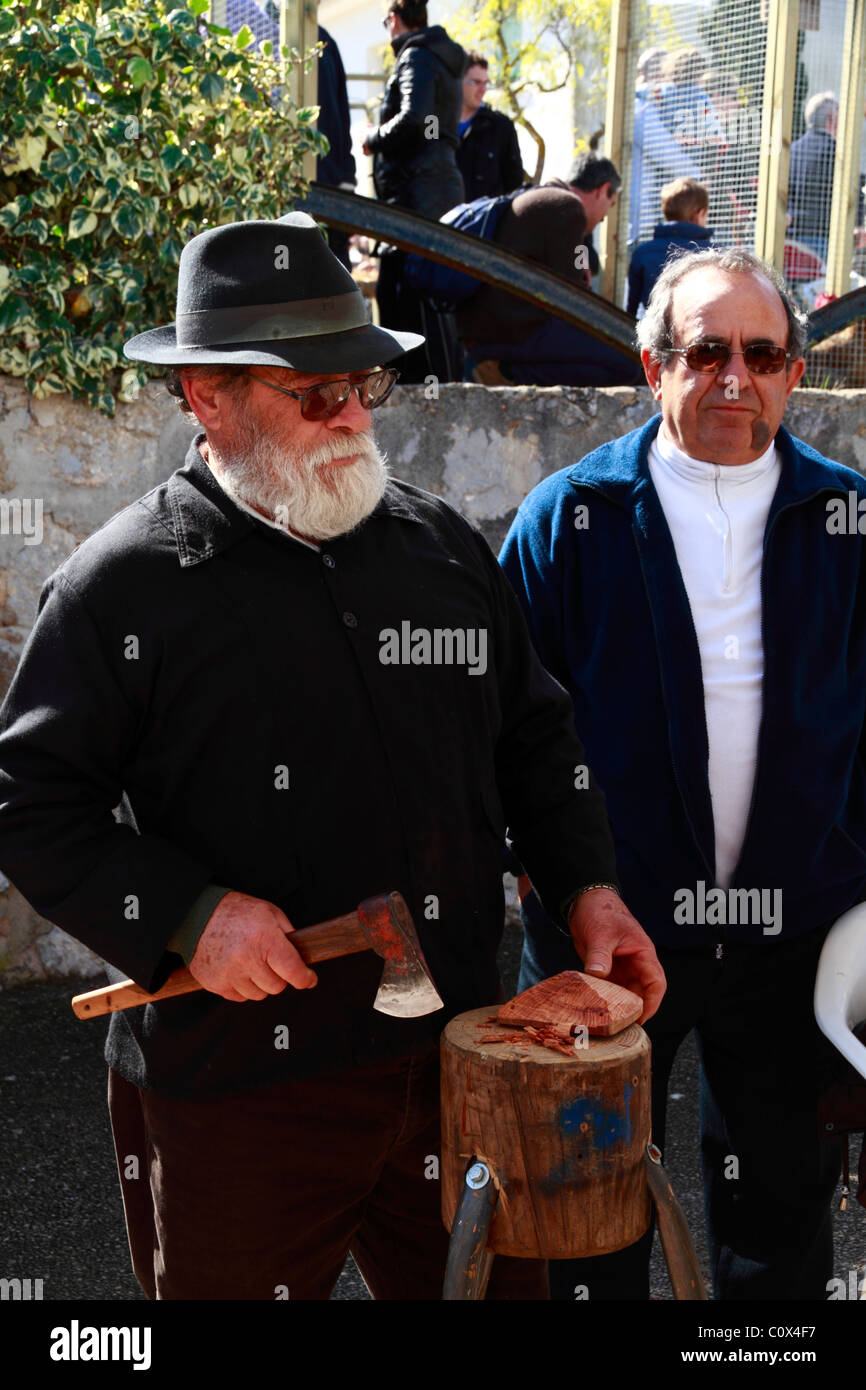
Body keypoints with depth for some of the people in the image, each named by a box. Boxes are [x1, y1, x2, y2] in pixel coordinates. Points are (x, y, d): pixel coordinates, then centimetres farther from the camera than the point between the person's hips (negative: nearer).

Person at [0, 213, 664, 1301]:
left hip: (455, 1057, 4)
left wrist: (585, 887, 4)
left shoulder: (446, 547, 6)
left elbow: (533, 735, 16)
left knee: (498, 1283, 18)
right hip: (231, 1090, -4)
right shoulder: (122, 585, -9)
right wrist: (186, 915, -18)